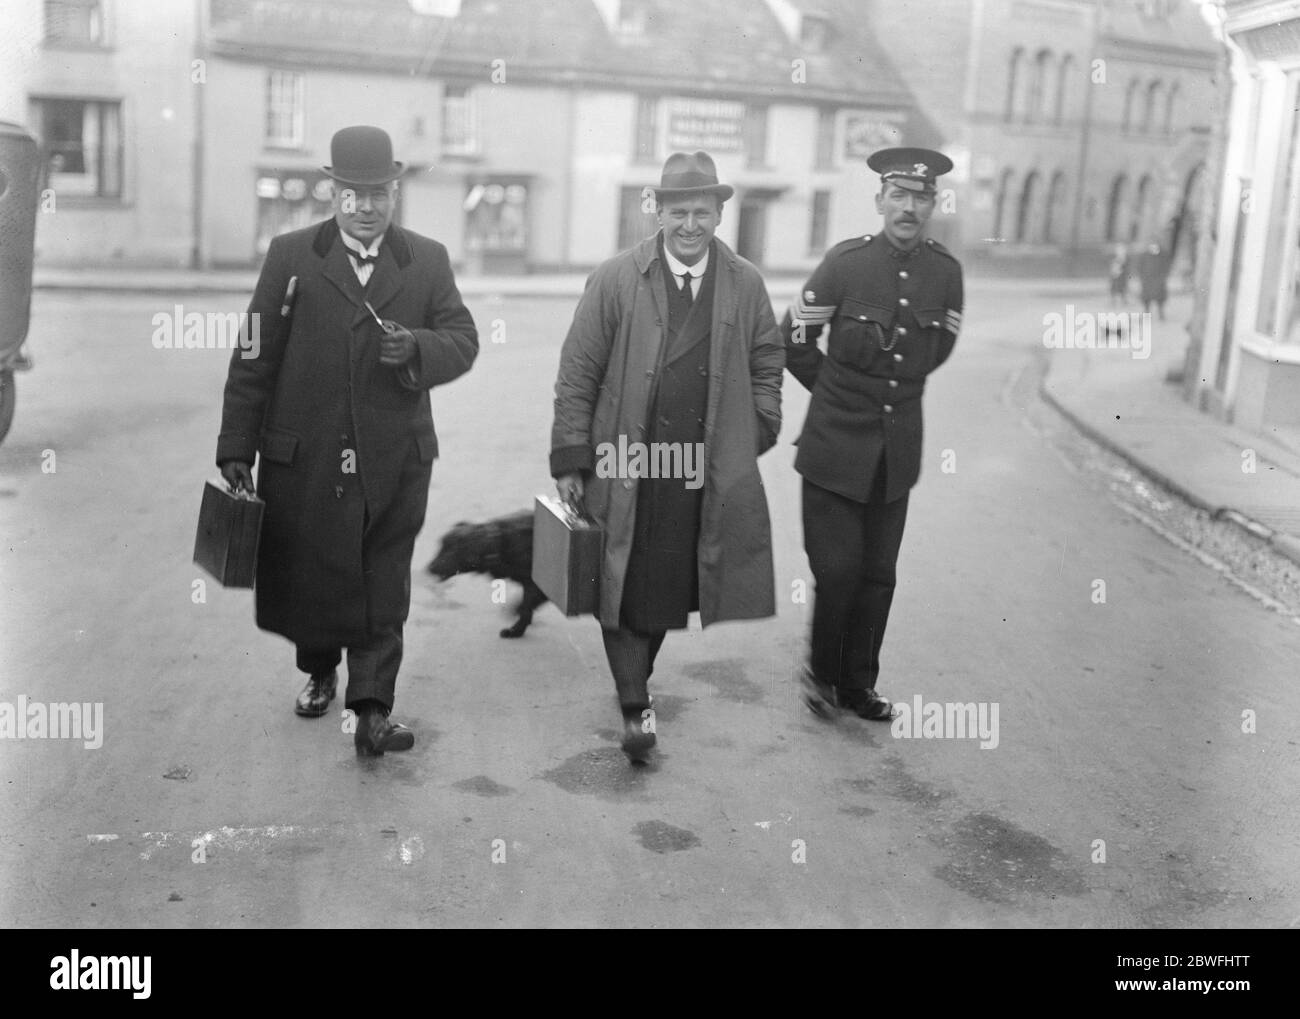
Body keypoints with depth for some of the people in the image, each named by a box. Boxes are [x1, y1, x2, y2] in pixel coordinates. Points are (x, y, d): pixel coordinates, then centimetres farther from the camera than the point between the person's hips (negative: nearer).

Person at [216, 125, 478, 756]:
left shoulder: (427, 261, 6)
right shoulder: (291, 256, 3)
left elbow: (463, 340, 2)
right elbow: (254, 357, 1)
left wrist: (418, 348, -21)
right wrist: (237, 446, -2)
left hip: (394, 461, 0)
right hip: (302, 460, 0)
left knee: (382, 589, 1)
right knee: (304, 575, 13)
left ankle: (372, 711, 6)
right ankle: (319, 672, 39)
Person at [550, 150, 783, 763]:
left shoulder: (746, 286, 5)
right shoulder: (615, 281, -2)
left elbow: (767, 362, 16)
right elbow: (577, 374, -1)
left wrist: (757, 433, 5)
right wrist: (570, 459, -4)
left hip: (709, 474, 2)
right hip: (626, 464, -2)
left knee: (670, 587, 11)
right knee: (627, 588, 1)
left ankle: (637, 681, 33)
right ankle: (634, 706, 10)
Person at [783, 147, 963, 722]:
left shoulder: (945, 272, -1)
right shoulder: (845, 263, -11)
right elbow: (793, 341, -1)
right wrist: (836, 389, 6)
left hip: (898, 450, 3)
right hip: (835, 445, -3)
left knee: (878, 575, 9)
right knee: (837, 569, -4)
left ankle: (857, 685, 25)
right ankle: (821, 671, 20)